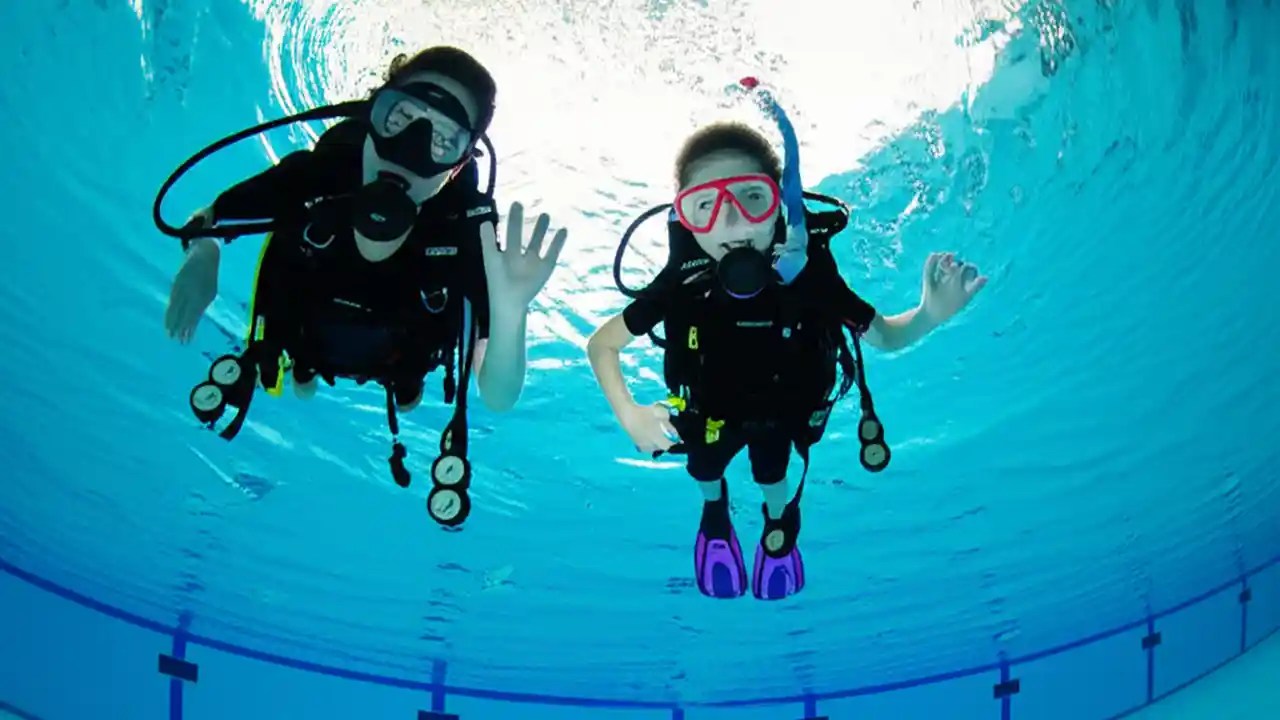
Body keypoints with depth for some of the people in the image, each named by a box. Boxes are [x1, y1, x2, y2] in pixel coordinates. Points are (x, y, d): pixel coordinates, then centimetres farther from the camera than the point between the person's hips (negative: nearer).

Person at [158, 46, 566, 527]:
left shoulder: (467, 238, -44)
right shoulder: (311, 180, -42)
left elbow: (498, 399, -43)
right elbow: (206, 220, -18)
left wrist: (509, 314, -63)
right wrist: (200, 258, -42)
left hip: (396, 363, 0)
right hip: (304, 341, 0)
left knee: (405, 395, 35)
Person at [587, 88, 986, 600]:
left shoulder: (808, 272, -38)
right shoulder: (682, 287, -39)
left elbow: (884, 336, -22)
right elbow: (602, 343, -22)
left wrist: (929, 315, -43)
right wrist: (629, 415, -34)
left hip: (782, 414, 0)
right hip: (709, 416, 0)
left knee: (773, 479, 31)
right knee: (704, 471, 33)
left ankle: (779, 524, 67)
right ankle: (715, 513, 69)